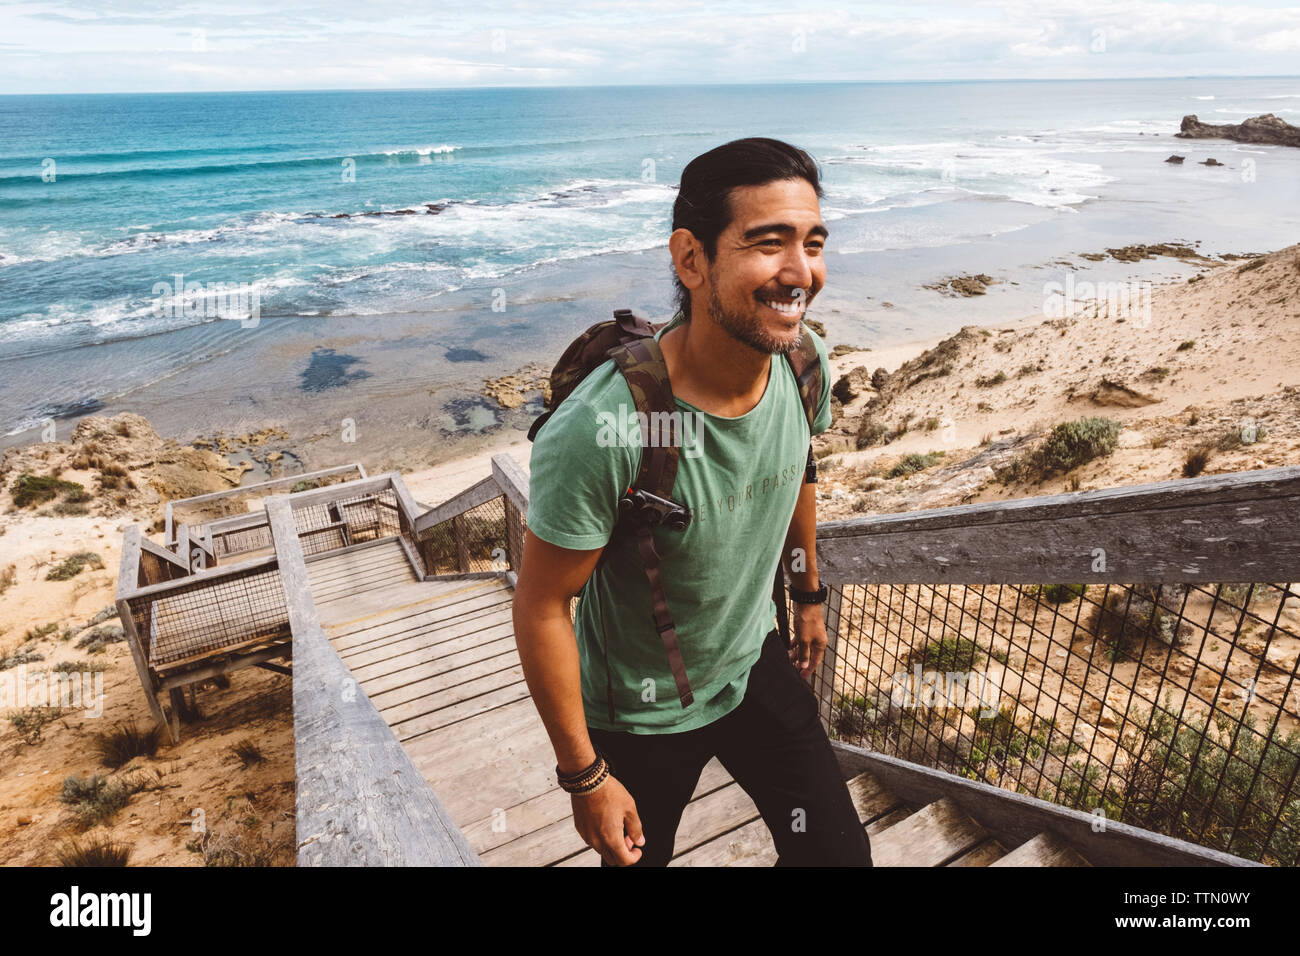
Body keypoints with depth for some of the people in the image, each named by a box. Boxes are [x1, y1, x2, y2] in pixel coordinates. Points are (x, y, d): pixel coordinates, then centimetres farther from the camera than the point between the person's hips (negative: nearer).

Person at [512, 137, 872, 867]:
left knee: (840, 852, 15)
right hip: (641, 716, -4)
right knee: (637, 854, 22)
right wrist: (584, 776, -15)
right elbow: (543, 606, -24)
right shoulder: (599, 432, -37)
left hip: (756, 664, 5)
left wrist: (810, 596, 17)